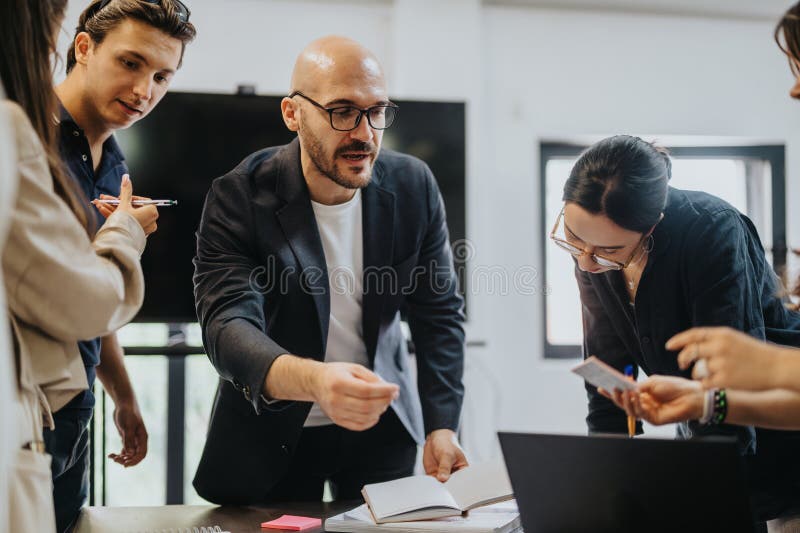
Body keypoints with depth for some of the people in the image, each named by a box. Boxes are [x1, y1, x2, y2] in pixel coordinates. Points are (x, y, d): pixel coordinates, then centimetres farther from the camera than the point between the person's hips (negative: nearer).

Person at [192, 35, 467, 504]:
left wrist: (442, 427, -13)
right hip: (270, 432, -2)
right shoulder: (239, 198, -20)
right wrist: (314, 381, -52)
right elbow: (228, 325, -32)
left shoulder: (413, 187, -10)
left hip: (383, 428, 3)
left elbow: (440, 312, -2)